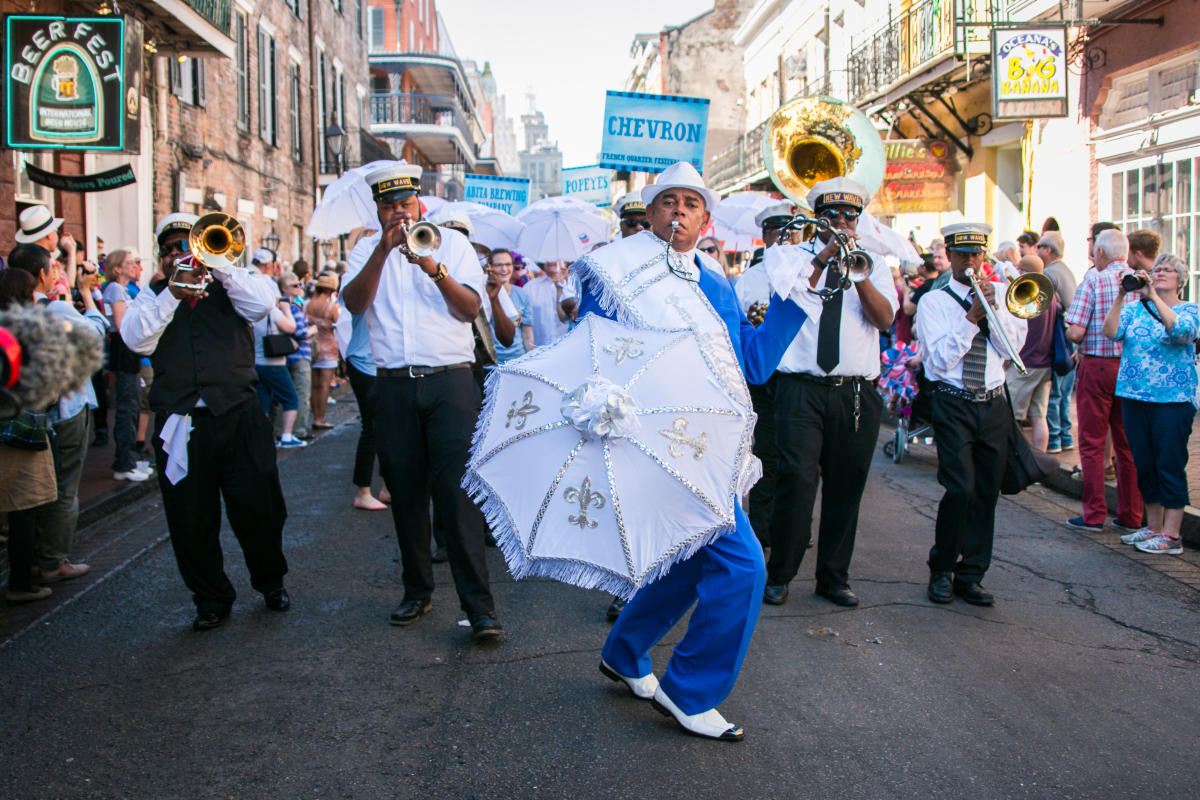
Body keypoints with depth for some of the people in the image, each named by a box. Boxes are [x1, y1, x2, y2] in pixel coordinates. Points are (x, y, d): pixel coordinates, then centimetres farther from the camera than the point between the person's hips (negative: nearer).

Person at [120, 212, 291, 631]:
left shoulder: (229, 286, 12)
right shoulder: (153, 296, 13)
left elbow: (263, 303, -10)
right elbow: (137, 339, -5)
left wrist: (219, 265, -12)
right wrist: (173, 293, -13)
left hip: (239, 415, -1)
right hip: (180, 423, 1)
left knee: (258, 508, 4)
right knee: (191, 521, 5)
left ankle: (271, 582, 27)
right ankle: (211, 600, 21)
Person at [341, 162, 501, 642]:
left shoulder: (452, 243, 11)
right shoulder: (368, 250, 14)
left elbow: (470, 308, -1)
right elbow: (354, 303, -5)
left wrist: (436, 270, -17)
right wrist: (384, 249, -14)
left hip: (450, 382, -2)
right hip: (393, 384, 2)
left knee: (458, 492, -10)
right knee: (406, 493, 7)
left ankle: (479, 604, -10)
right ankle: (417, 592, 20)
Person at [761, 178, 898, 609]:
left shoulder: (873, 264, 14)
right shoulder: (787, 256, 11)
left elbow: (886, 318, -3)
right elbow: (779, 300, -8)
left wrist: (858, 274, -16)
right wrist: (820, 262, -13)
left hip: (858, 394, 3)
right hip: (802, 391, -2)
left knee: (845, 488, 7)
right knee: (797, 480, -11)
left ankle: (834, 577, 20)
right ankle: (778, 574, 4)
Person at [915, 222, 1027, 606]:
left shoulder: (999, 294, 13)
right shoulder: (933, 302, 2)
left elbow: (1014, 344, 1)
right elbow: (941, 358, -9)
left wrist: (993, 307, -10)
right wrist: (972, 317, -15)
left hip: (993, 405, 4)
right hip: (954, 405, -4)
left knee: (986, 492, 4)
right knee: (961, 488, -15)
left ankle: (970, 575, 15)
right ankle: (941, 570, 5)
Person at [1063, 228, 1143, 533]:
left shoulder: (1094, 281, -10)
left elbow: (1075, 333, -15)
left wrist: (1071, 333, 7)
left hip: (1097, 367, -4)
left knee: (1092, 443, 5)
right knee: (1128, 444, 11)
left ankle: (1094, 515, 7)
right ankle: (1131, 515, 17)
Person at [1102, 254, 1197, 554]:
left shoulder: (1189, 310, 1)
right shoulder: (1135, 307, 10)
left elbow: (1181, 330, -22)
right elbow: (1111, 331, -6)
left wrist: (1153, 296, -25)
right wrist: (1122, 296, -16)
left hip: (1173, 398, -4)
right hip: (1134, 395, 4)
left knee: (1170, 466, -3)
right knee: (1144, 465, 11)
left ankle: (1171, 536, 2)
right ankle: (1153, 527, 23)